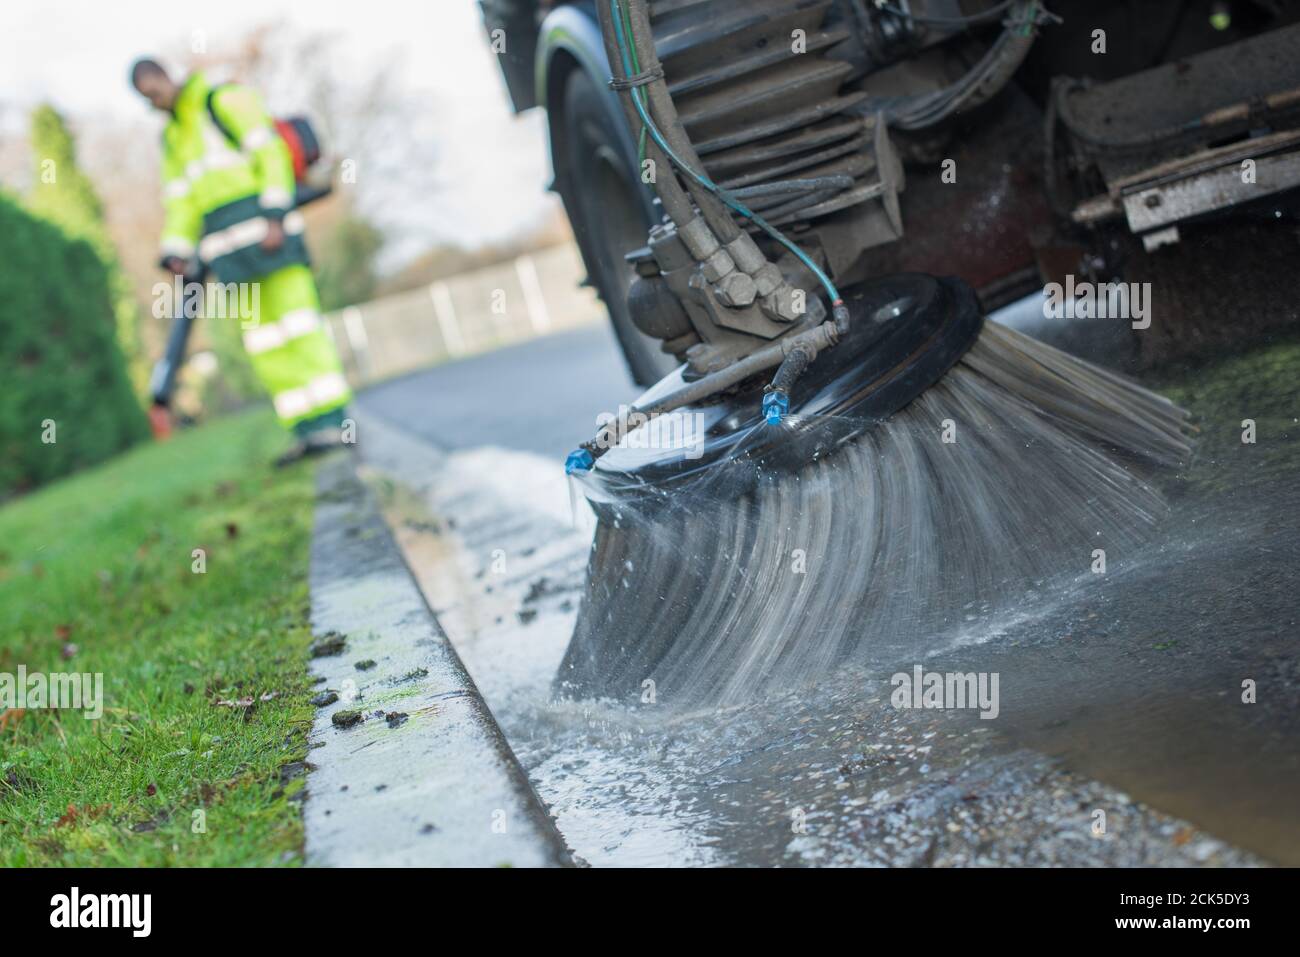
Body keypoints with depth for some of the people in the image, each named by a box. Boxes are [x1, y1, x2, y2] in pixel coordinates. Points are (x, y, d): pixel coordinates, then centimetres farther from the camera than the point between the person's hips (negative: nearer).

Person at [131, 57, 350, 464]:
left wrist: (274, 216, -19)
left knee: (296, 319, -12)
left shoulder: (226, 100, 2)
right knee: (261, 337, 0)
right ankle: (307, 430, -1)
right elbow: (181, 201, 19)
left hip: (263, 222, -7)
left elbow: (271, 152, -8)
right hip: (224, 240, 7)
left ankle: (334, 423, -14)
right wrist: (175, 254, 4)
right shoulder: (173, 137, 23)